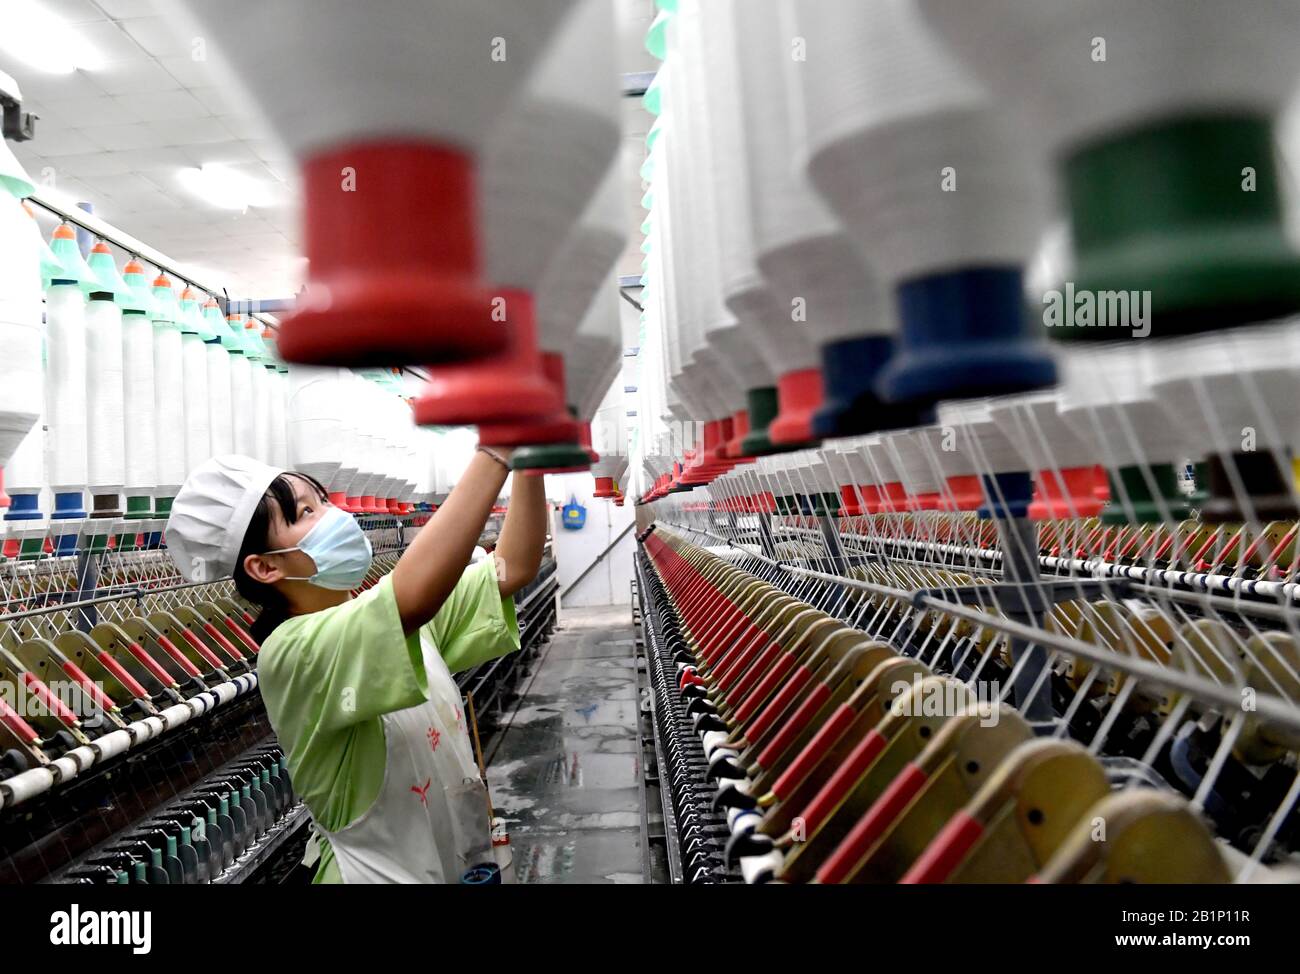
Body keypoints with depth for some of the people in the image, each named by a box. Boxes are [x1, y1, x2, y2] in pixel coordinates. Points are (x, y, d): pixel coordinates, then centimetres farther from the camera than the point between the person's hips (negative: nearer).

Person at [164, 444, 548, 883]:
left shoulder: (393, 610, 1)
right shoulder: (290, 652, -24)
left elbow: (513, 566, -7)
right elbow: (416, 595, -42)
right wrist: (497, 449, -41)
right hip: (384, 871, -7)